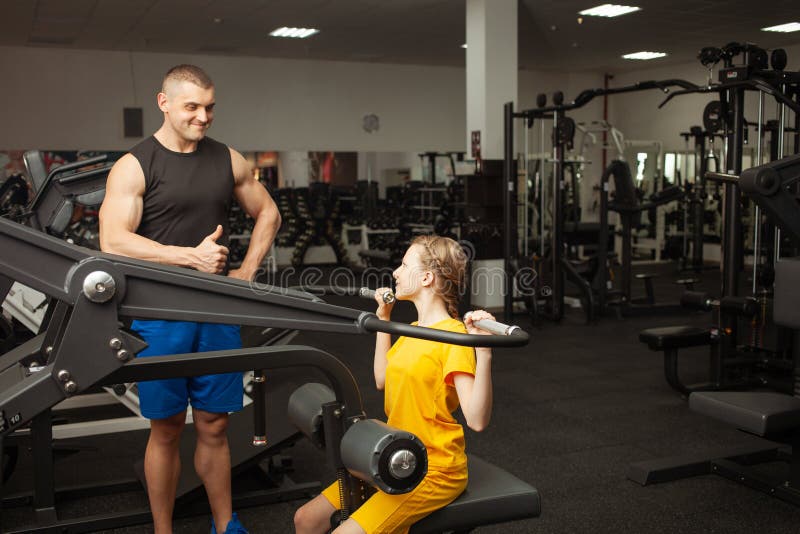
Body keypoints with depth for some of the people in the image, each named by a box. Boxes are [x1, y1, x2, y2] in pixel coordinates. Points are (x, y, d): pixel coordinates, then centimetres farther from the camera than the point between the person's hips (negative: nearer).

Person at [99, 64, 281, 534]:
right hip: (163, 315, -3)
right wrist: (191, 256, -19)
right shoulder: (134, 166, -6)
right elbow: (113, 241, -17)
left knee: (214, 426, 11)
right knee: (167, 429, 8)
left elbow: (268, 213, 18)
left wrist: (247, 270, 8)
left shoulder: (228, 160, 7)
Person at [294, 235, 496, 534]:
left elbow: (477, 419, -27)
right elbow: (383, 379, 22)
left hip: (434, 471, -8)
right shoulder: (414, 330, 9)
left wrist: (484, 352, -41)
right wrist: (383, 318, 24)